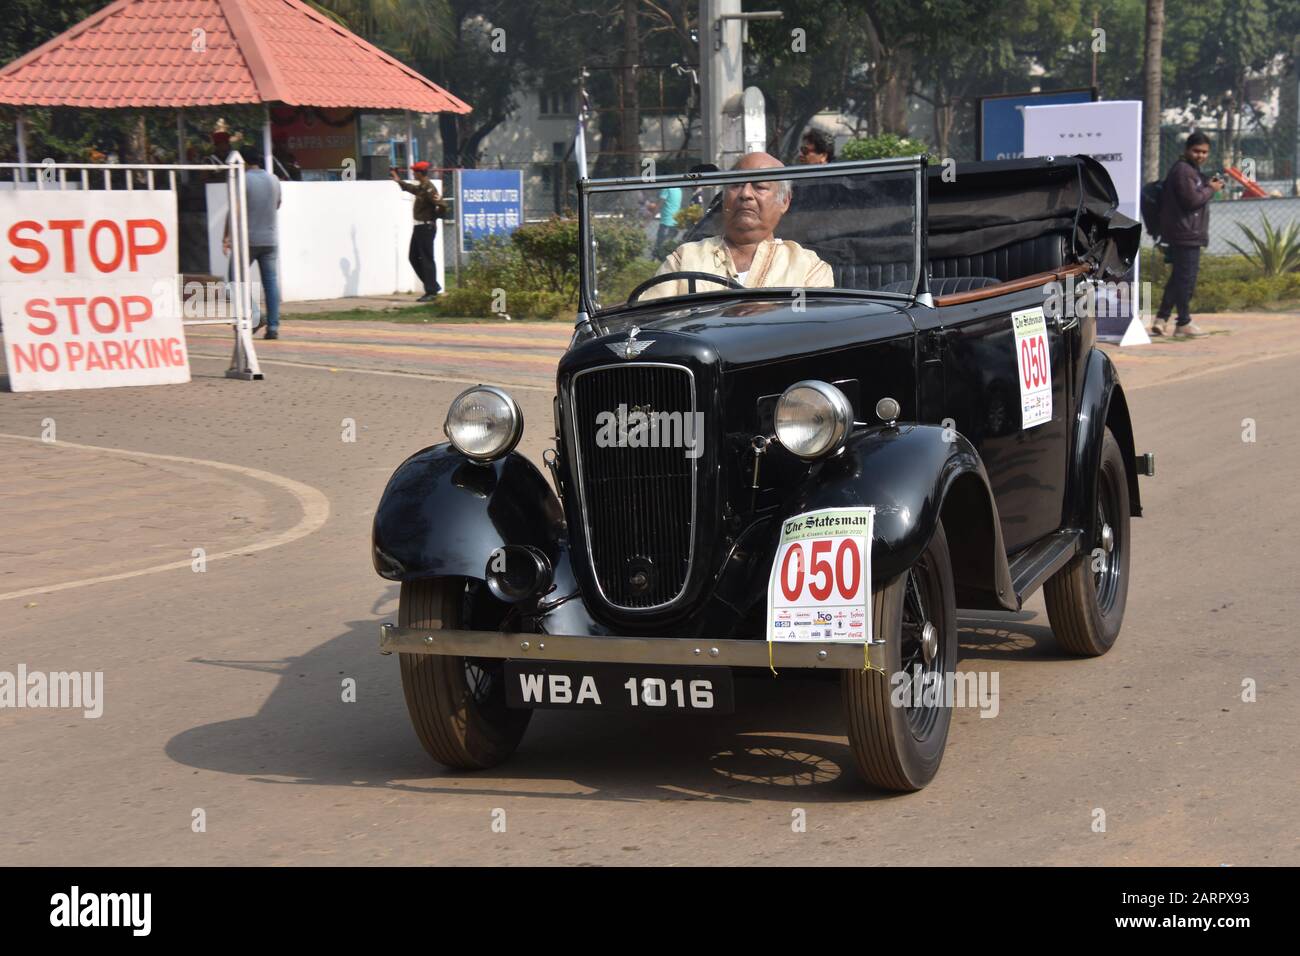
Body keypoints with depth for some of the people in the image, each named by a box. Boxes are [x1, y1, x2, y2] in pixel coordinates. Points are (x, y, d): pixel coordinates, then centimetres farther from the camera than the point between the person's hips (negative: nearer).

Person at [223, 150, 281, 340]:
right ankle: (273, 326, 0)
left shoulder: (242, 180, -8)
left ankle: (253, 317, -13)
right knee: (271, 281, 4)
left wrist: (226, 236, -10)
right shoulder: (274, 180, 9)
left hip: (248, 239, -5)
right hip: (270, 239, 5)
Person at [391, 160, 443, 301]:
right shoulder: (420, 187, 13)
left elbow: (440, 206, -24)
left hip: (426, 228, -10)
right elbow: (411, 188, 36)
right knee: (414, 258, 14)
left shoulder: (429, 188, -18)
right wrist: (399, 181, 46)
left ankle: (431, 291, -3)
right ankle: (433, 286, 19)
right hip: (419, 227, 10)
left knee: (427, 259, -7)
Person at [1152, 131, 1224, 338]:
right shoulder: (1183, 170, -15)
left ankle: (1160, 319, 12)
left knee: (1178, 278, 12)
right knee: (1186, 278, -4)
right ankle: (1184, 323, 3)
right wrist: (1211, 189, -8)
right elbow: (1192, 200, -21)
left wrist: (1208, 185, 10)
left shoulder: (1191, 170, 19)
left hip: (1188, 233, 11)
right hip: (1186, 233, -11)